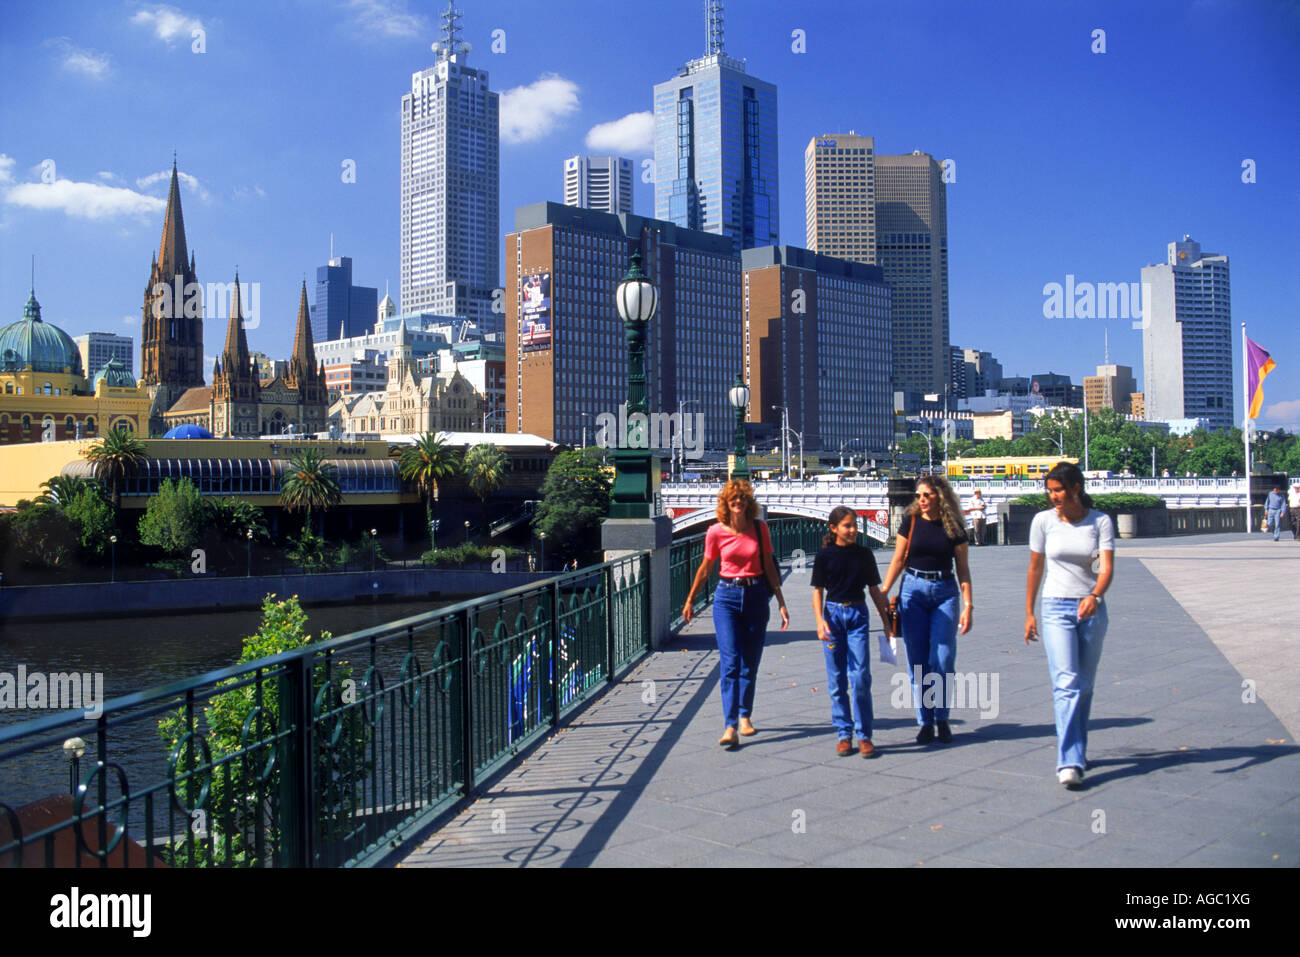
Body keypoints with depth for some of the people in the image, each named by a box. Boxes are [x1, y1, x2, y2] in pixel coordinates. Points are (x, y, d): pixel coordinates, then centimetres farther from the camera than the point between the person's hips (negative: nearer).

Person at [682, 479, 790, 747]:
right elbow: (705, 568, 7)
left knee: (750, 663, 10)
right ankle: (730, 728, -13)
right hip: (726, 597, -2)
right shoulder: (716, 532, -5)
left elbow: (769, 566, 6)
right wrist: (690, 600, 14)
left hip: (756, 596, 2)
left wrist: (781, 603, 5)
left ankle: (745, 716, 28)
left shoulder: (759, 528, 0)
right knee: (730, 663, -10)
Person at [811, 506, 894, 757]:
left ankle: (864, 735, 2)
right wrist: (820, 621, -12)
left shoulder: (864, 554, 5)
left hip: (858, 615, 0)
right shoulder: (824, 556, 0)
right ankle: (843, 734, 14)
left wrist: (886, 621, 11)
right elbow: (818, 591, 1)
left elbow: (875, 590, 11)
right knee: (836, 679, 4)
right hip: (833, 614, 0)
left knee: (860, 676, -8)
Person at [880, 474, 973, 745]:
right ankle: (925, 722, 12)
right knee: (918, 661, 2)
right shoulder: (911, 522, 3)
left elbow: (963, 569, 4)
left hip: (945, 592, -1)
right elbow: (898, 561, 6)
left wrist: (967, 605, -2)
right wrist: (883, 593, -2)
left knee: (943, 660, -4)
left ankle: (941, 718, 13)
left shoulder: (954, 527, 1)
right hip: (913, 590, 1)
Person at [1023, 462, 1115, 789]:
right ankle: (1069, 762, -18)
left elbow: (1106, 566, -15)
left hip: (1092, 609, 1)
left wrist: (1095, 596, -34)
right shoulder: (1043, 521, -2)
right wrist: (1029, 613, 9)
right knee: (1067, 684, -13)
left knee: (1084, 686, 11)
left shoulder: (1101, 522, -3)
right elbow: (1035, 568, 7)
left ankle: (1076, 752, 27)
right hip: (1057, 608, -1)